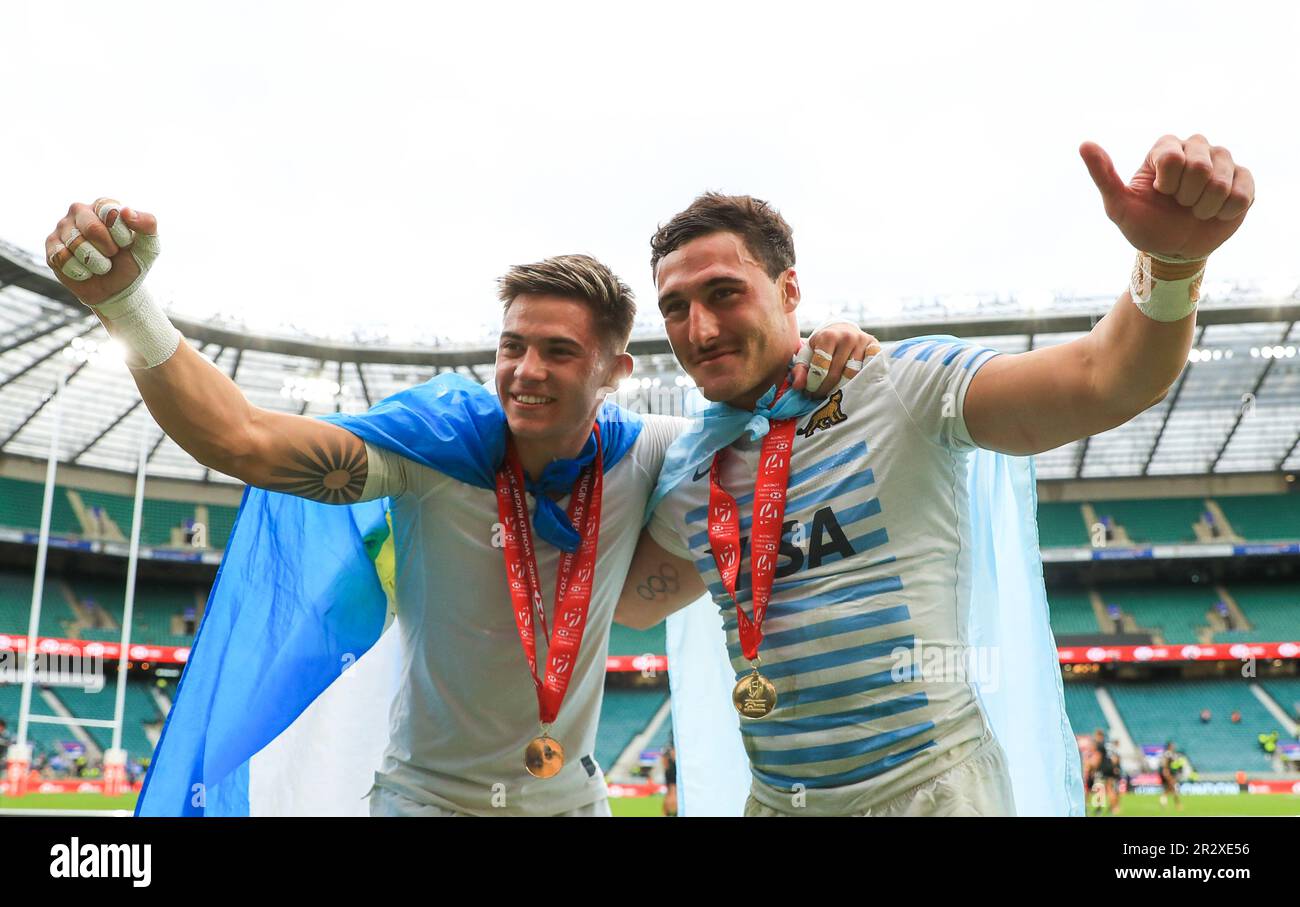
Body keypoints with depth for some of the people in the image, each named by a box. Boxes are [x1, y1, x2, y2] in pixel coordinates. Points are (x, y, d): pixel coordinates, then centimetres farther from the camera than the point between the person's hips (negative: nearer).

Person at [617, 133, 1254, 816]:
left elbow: (1102, 383, -21)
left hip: (931, 785, -5)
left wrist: (1171, 260, -40)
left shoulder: (900, 387, -10)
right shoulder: (687, 469, 5)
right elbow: (635, 600, 18)